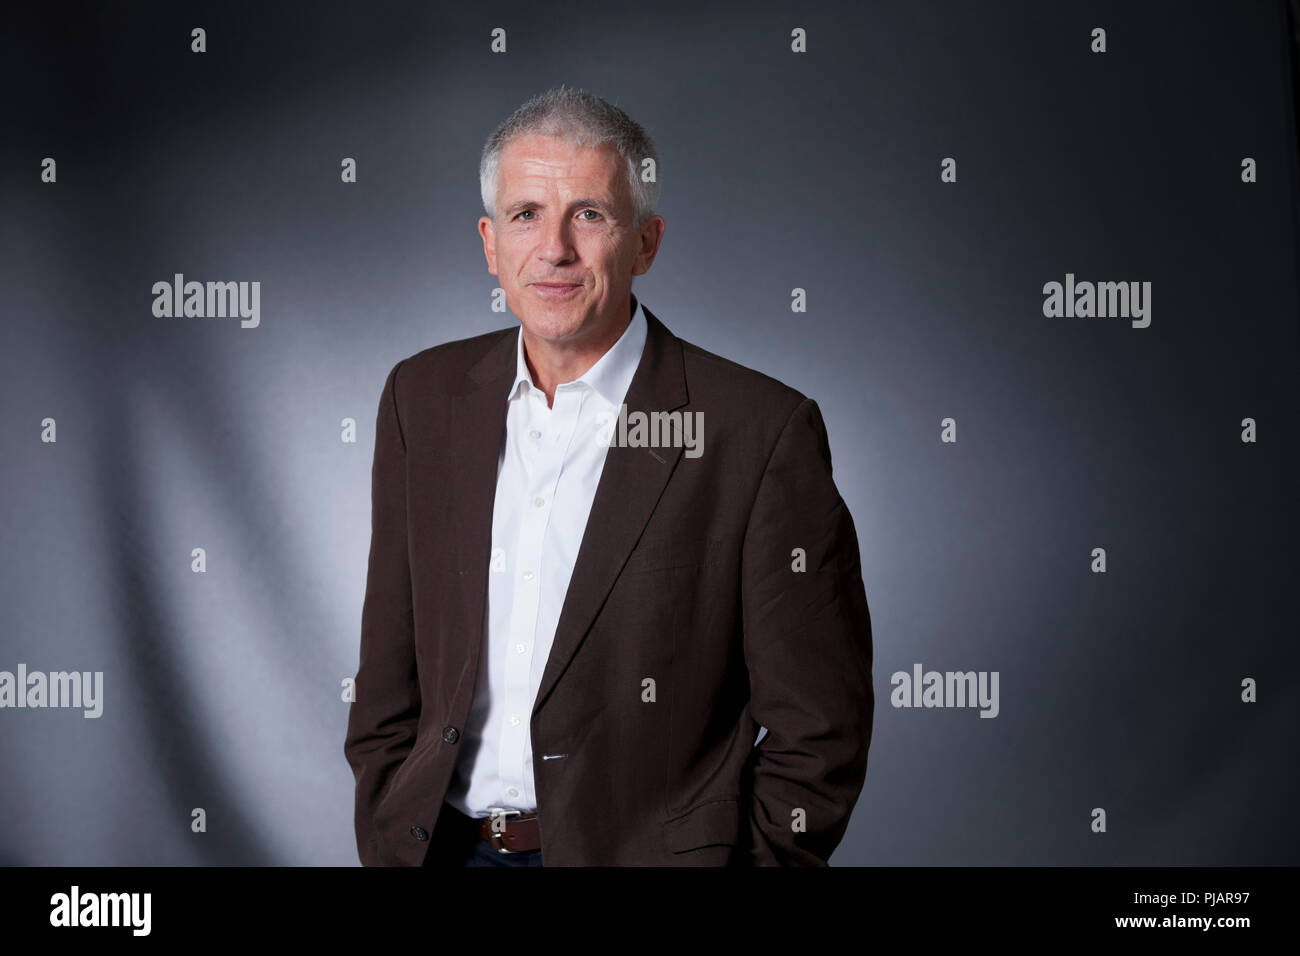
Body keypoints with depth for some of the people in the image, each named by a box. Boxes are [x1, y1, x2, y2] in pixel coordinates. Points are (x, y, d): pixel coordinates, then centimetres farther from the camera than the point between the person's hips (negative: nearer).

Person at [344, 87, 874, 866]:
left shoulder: (762, 432, -12)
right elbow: (390, 676, 9)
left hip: (649, 852, -3)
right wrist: (387, 845, 3)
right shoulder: (424, 398, 3)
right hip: (443, 846, 4)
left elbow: (818, 736, -9)